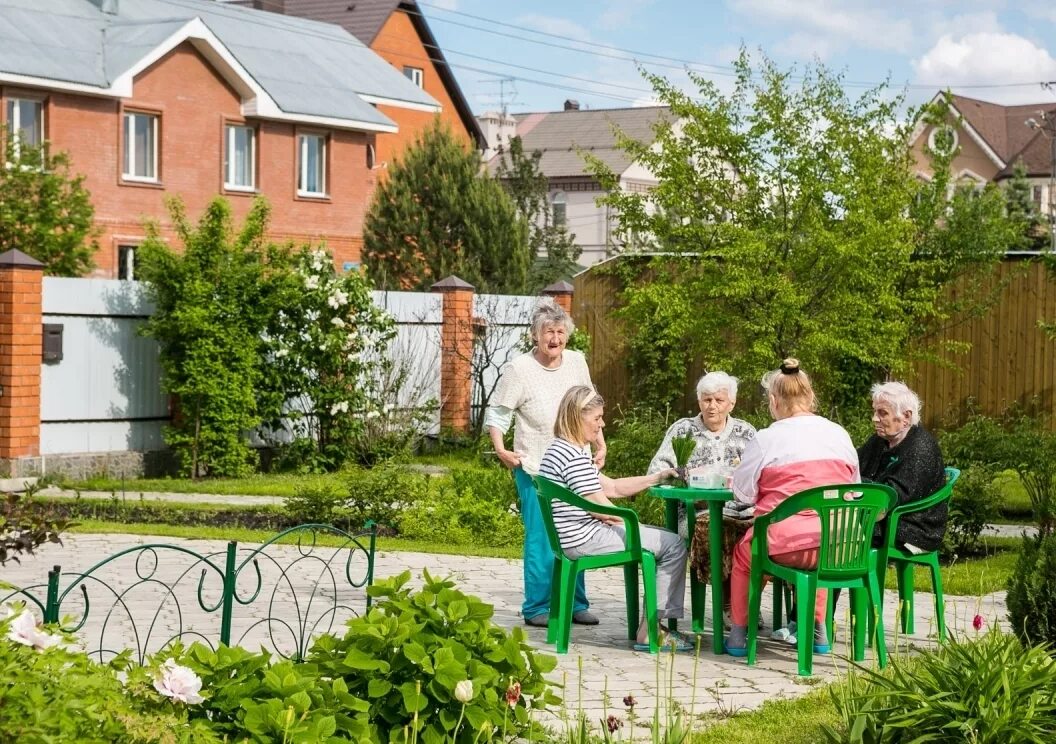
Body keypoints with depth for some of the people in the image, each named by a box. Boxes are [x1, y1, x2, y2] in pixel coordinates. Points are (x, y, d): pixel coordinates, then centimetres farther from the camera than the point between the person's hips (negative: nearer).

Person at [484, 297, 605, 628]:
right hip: (535, 468, -5)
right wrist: (500, 449, -19)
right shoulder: (519, 369, -8)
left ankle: (575, 604, 19)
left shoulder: (577, 362, 7)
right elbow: (497, 413, -5)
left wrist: (600, 443, 15)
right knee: (541, 539, -6)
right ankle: (537, 608, 2)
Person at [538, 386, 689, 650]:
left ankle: (651, 625, 16)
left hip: (572, 537, 11)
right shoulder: (574, 457, -19)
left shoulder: (560, 450, 16)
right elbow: (599, 507, -19)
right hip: (585, 539, -11)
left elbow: (611, 487, 18)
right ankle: (649, 631, -6)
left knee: (662, 537, 22)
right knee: (674, 545, -7)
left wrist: (657, 477, 13)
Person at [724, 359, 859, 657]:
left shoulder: (766, 439, -6)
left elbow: (743, 492, 1)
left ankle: (738, 635, 28)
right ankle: (818, 630, 37)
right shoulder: (839, 434, 9)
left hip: (787, 545, -5)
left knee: (742, 554, 26)